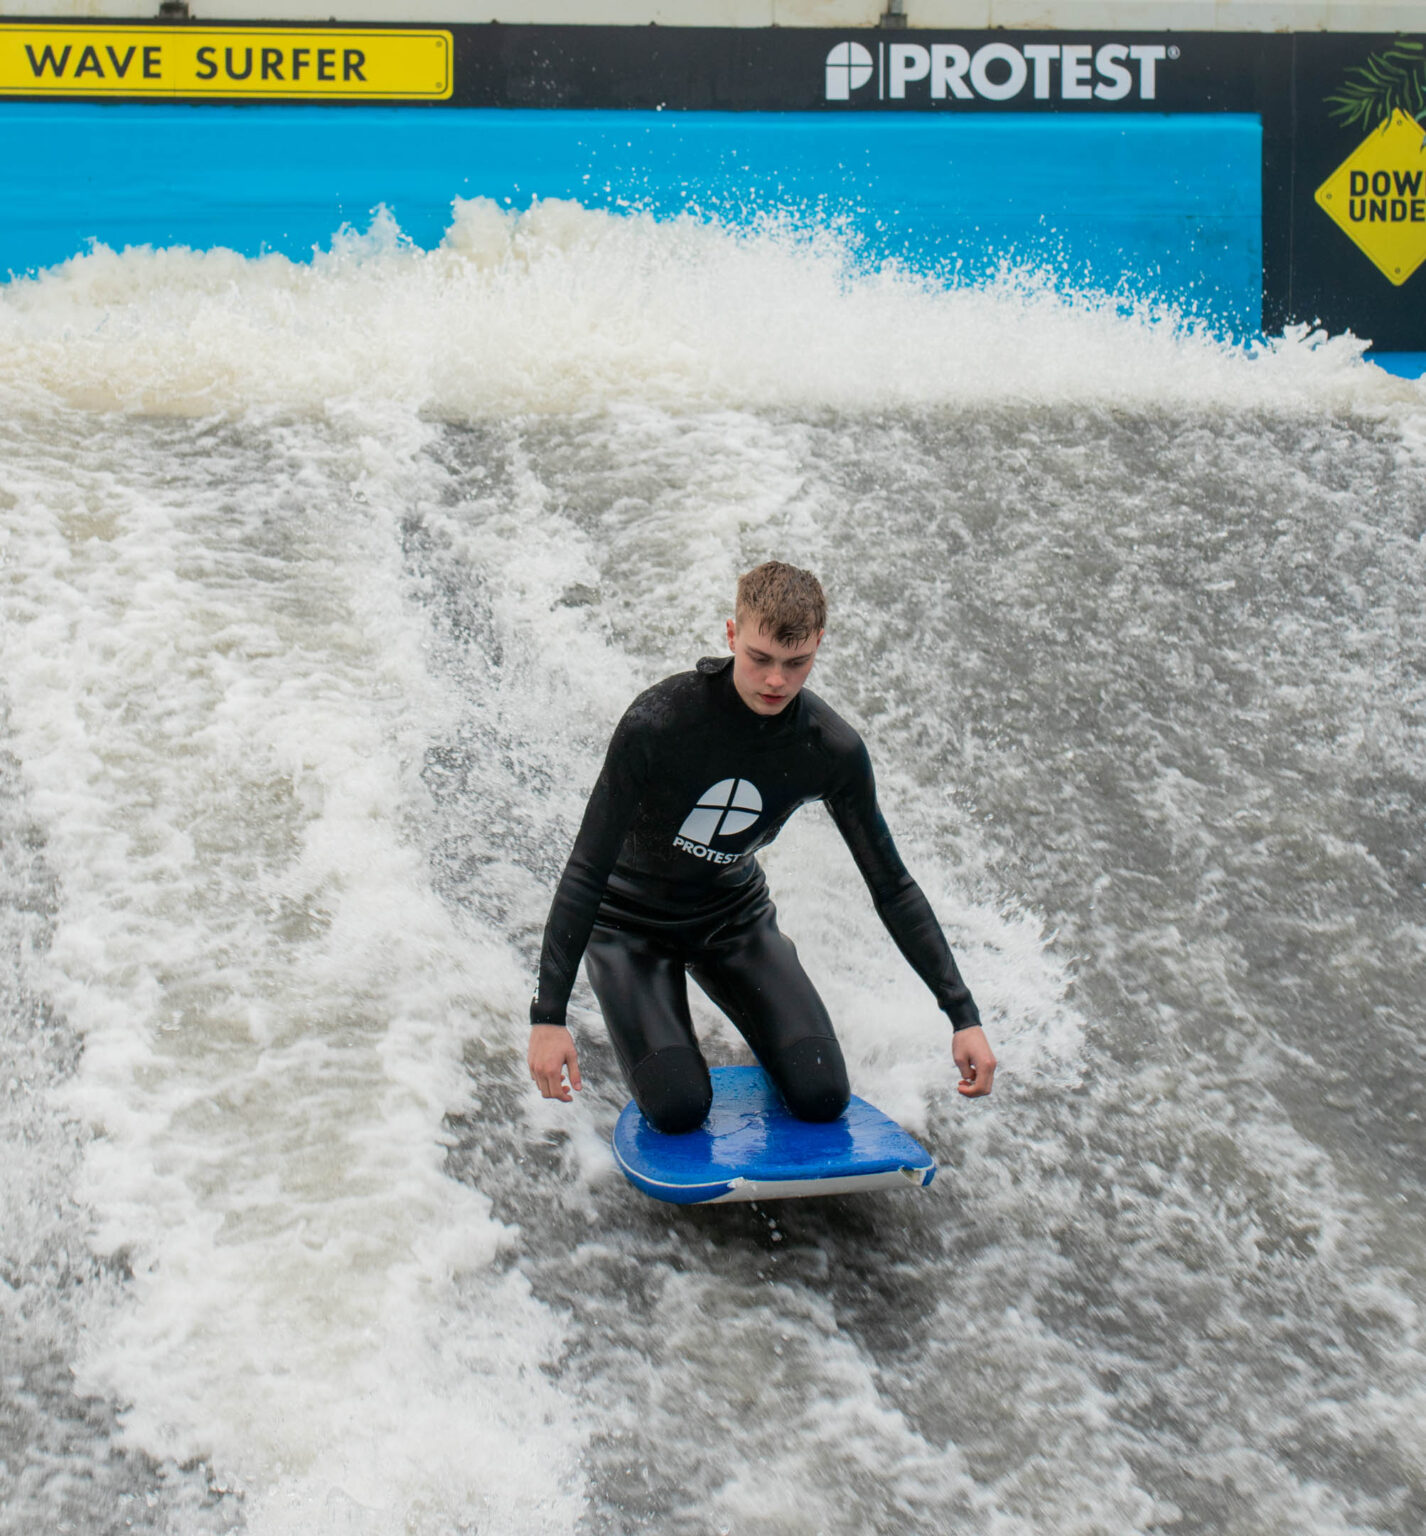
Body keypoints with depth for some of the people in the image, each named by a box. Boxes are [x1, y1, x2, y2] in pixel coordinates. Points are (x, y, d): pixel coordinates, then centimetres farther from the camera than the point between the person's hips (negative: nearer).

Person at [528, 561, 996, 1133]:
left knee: (822, 1097, -12)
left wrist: (964, 1015, -10)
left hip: (734, 913, 3)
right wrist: (548, 1015, -31)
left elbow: (892, 886, -8)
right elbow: (587, 871, -26)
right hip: (631, 919, -3)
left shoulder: (833, 750, -18)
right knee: (679, 1109, -20)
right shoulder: (657, 724, -30)